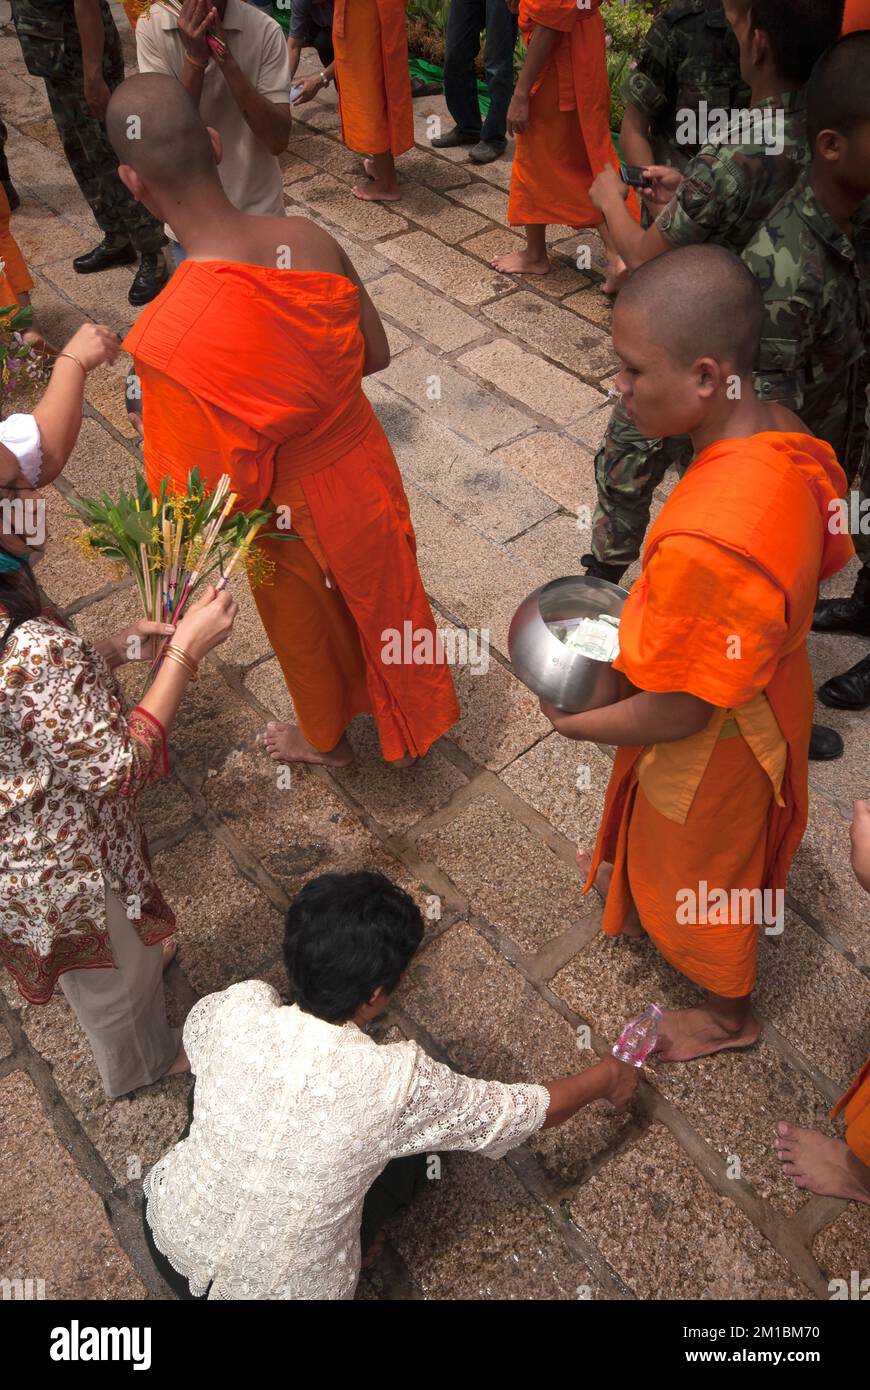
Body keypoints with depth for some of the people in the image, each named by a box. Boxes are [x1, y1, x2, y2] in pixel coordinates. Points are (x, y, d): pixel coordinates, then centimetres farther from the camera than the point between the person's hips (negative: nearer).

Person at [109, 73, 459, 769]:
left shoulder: (170, 336, -34)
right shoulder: (311, 239, -18)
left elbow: (210, 491, -27)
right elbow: (375, 353, -4)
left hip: (290, 506, -4)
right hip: (365, 465, 5)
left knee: (307, 626, 26)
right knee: (380, 593, 30)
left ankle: (327, 739, 57)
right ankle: (410, 717, 59)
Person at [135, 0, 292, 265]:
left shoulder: (264, 30, -13)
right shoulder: (152, 27, -10)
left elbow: (278, 140, -19)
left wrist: (225, 58, -27)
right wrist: (194, 58, -26)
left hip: (258, 215, -1)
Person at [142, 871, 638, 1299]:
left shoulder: (237, 1008, -23)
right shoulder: (399, 1082, -31)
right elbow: (532, 1110, -14)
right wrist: (606, 1078, 6)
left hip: (172, 1241, 3)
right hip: (281, 1289, -3)